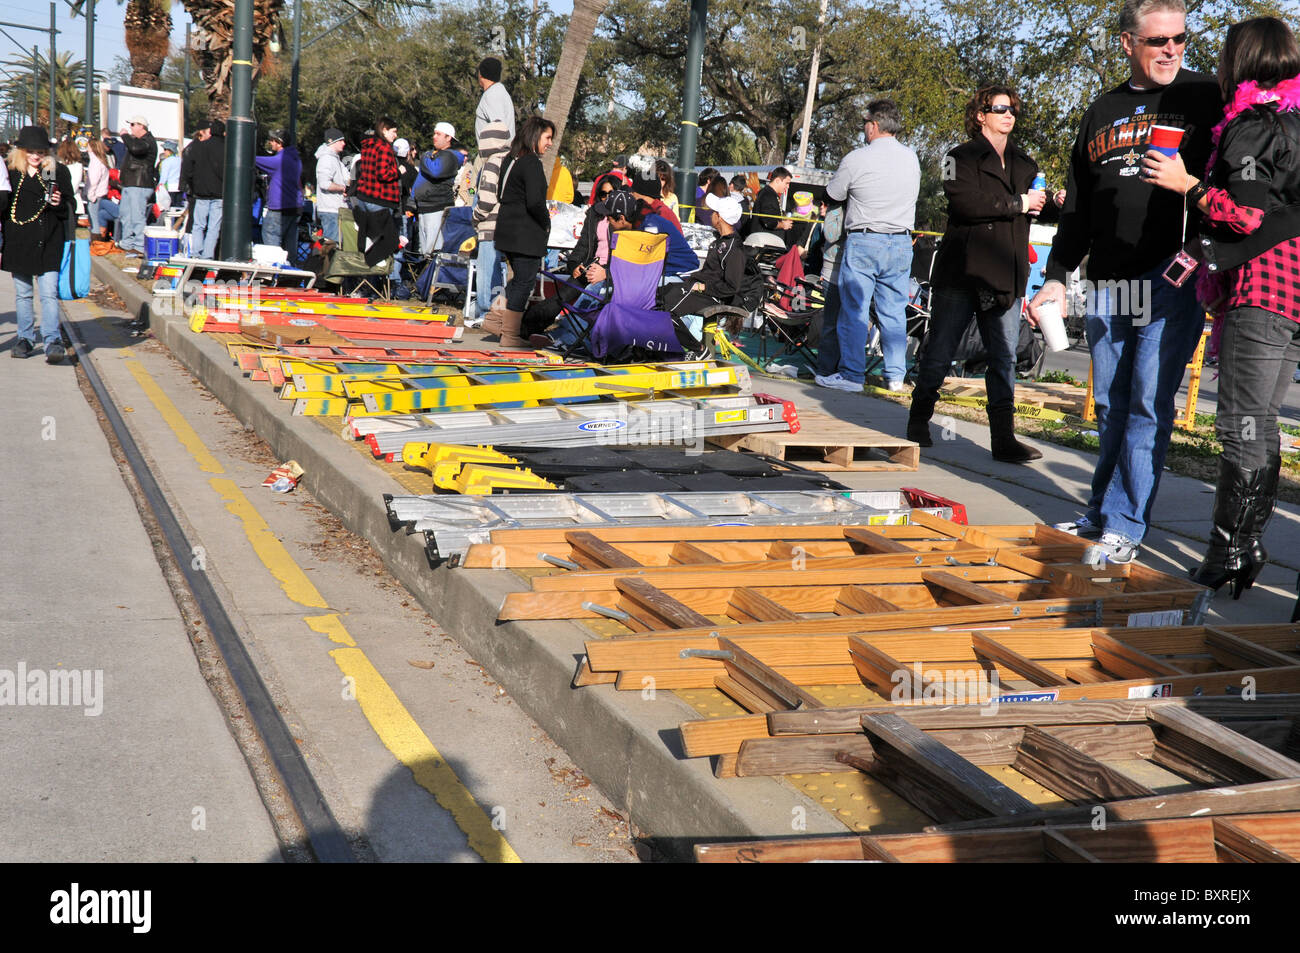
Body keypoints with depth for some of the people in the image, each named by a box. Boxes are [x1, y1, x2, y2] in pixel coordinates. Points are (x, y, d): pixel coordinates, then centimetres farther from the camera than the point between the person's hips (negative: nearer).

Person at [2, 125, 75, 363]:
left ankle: (53, 341, -13)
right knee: (23, 294, 11)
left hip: (48, 244, -2)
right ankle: (25, 339, 20)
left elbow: (70, 209, 8)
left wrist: (59, 204, -15)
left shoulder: (58, 172, 3)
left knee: (49, 294, -10)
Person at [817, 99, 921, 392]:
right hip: (901, 243, 5)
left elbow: (833, 195, 1)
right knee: (894, 312, 9)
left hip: (863, 242, -5)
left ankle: (852, 374, 3)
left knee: (854, 310, 2)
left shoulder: (856, 159, -10)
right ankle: (895, 375, 11)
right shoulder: (911, 158, 6)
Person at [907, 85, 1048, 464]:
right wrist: (1018, 203, -14)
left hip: (1006, 277, 5)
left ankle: (1003, 437, 4)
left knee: (1004, 358, 1)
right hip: (961, 273, -5)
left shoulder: (1025, 164, 18)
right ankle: (918, 423, 21)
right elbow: (965, 201, -19)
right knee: (940, 353, 3)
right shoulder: (962, 157, -1)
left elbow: (1035, 210, 28)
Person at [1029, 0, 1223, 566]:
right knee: (1111, 408, 10)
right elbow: (1077, 207, 20)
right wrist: (1056, 277, 14)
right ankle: (1102, 513, 22)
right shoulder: (1103, 112, 17)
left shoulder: (1204, 98, 4)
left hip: (1171, 280, -4)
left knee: (1148, 406, -7)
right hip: (1108, 285, 5)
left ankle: (1124, 527, -2)